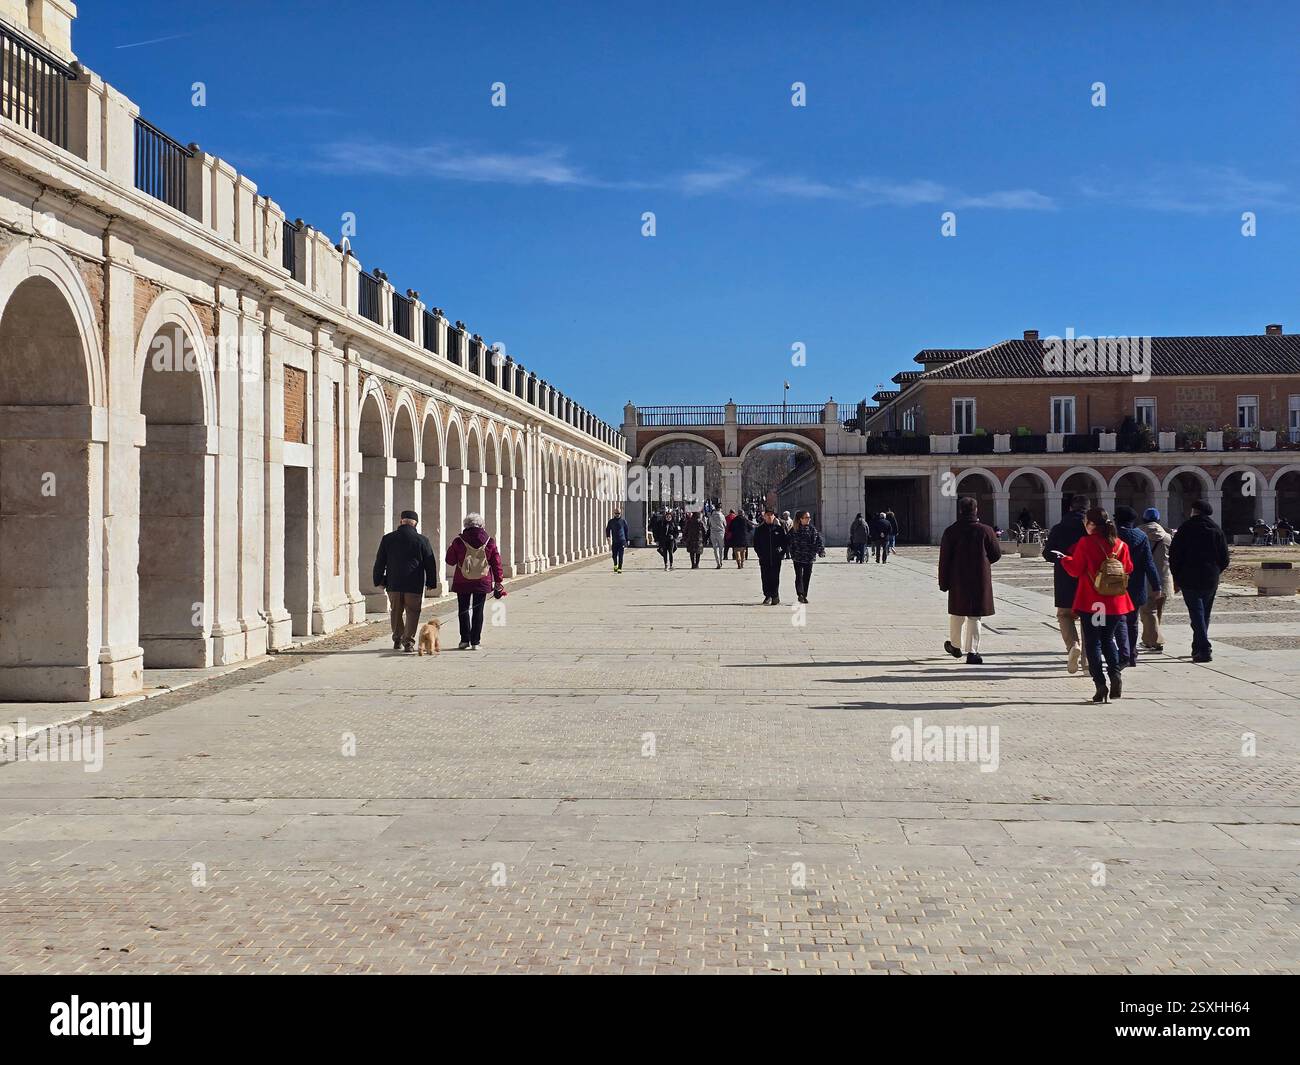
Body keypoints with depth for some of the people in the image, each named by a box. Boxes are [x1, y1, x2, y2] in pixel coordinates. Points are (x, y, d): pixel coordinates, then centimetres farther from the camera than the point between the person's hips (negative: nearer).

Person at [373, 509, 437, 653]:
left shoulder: (388, 539, 1)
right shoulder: (422, 540, -4)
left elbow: (379, 562, 6)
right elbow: (430, 564, 2)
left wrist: (379, 581, 15)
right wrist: (431, 582, 12)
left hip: (393, 583, 2)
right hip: (414, 585, -2)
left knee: (396, 612, 17)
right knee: (412, 613, 3)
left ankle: (397, 640, 25)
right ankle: (408, 643, -5)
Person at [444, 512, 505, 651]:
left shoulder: (458, 541, -6)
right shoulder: (489, 542, -2)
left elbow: (450, 561, 4)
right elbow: (496, 563, 2)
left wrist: (451, 548, 21)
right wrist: (498, 582, 8)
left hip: (462, 582, -1)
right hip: (483, 582, 1)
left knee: (463, 609, 11)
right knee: (478, 610, 6)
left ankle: (465, 640, 6)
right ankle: (475, 642, 5)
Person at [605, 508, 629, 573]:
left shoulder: (623, 521, 5)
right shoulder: (611, 522, 7)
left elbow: (626, 531, 10)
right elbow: (607, 529, 13)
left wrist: (627, 541, 8)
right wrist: (608, 536, -5)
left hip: (622, 541, -2)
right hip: (614, 541, 2)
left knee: (620, 556, -6)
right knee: (614, 555, 7)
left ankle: (620, 568, -4)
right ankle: (615, 565, 32)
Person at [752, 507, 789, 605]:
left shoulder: (779, 527, 2)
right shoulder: (760, 529, 4)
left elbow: (785, 541, 6)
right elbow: (756, 543, 8)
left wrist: (782, 553, -2)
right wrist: (760, 554, -1)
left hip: (776, 557, -1)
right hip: (764, 558, 1)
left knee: (775, 577, -2)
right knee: (766, 578, 2)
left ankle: (775, 597, 4)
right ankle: (767, 596, 10)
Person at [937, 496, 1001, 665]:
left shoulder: (951, 531, -5)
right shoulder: (985, 530, -6)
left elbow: (944, 559, -4)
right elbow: (996, 554, 2)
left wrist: (943, 582, 2)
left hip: (958, 580, 1)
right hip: (980, 580, -1)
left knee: (957, 613, 17)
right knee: (975, 616, 3)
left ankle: (956, 646, 32)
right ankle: (972, 652, -1)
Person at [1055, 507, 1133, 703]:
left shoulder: (1085, 543, -12)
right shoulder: (1120, 545, 0)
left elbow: (1075, 570, -8)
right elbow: (1128, 569, 10)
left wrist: (1064, 558, 10)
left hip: (1091, 603, -4)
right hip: (1115, 603, 4)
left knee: (1093, 642, 5)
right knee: (1108, 638, 21)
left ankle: (1100, 685, -1)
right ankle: (1115, 673, -1)